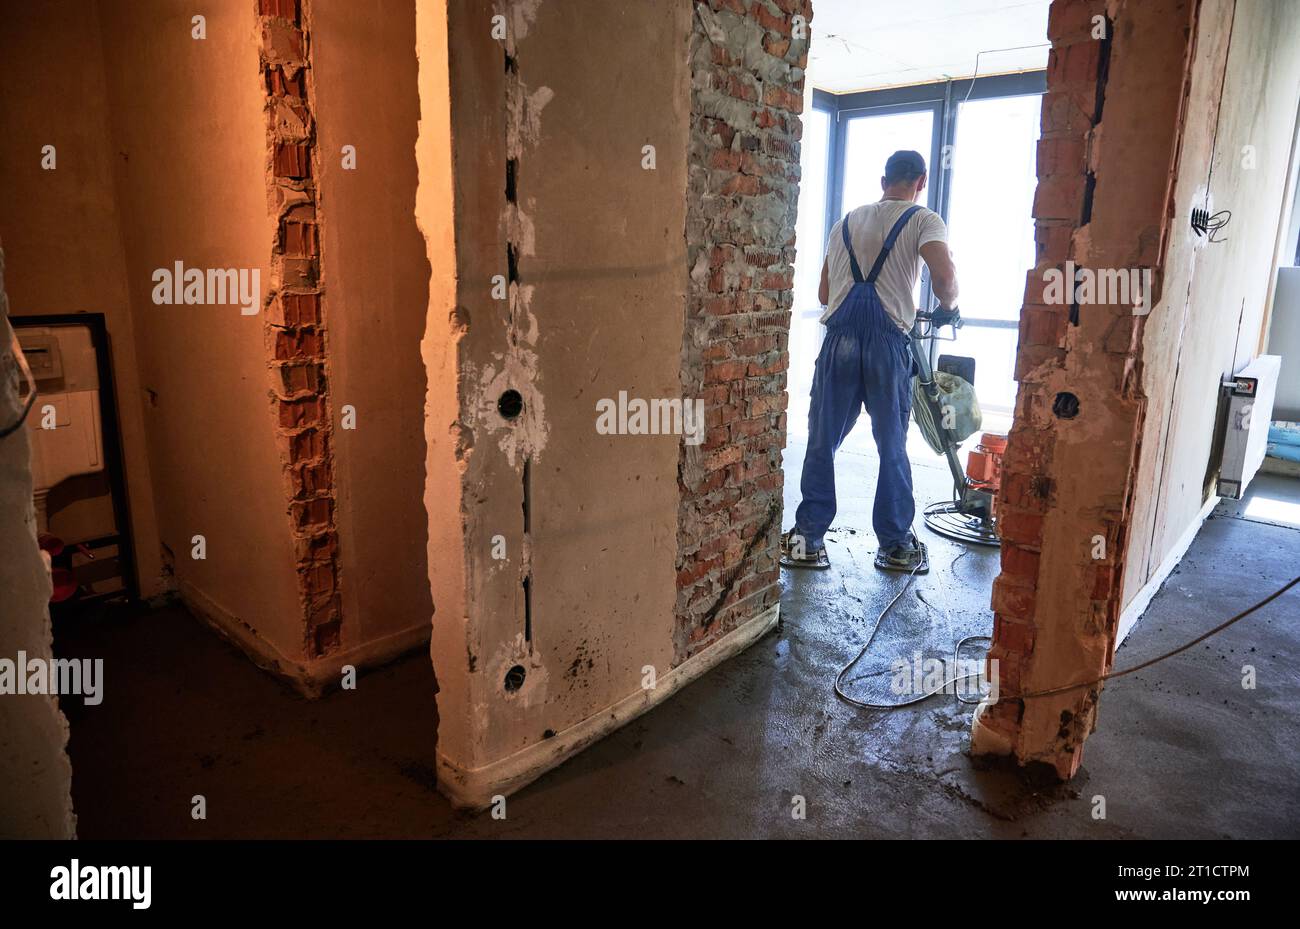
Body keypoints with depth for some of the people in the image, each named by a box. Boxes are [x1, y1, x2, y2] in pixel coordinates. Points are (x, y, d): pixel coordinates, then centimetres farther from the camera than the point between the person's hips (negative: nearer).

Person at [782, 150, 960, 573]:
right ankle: (896, 545, 16)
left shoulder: (846, 223, 20)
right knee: (893, 447, 8)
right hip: (888, 342, -2)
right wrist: (948, 307, 7)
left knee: (821, 443, 7)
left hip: (839, 339, 3)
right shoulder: (924, 220, 7)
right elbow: (944, 275, -12)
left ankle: (808, 539, 8)